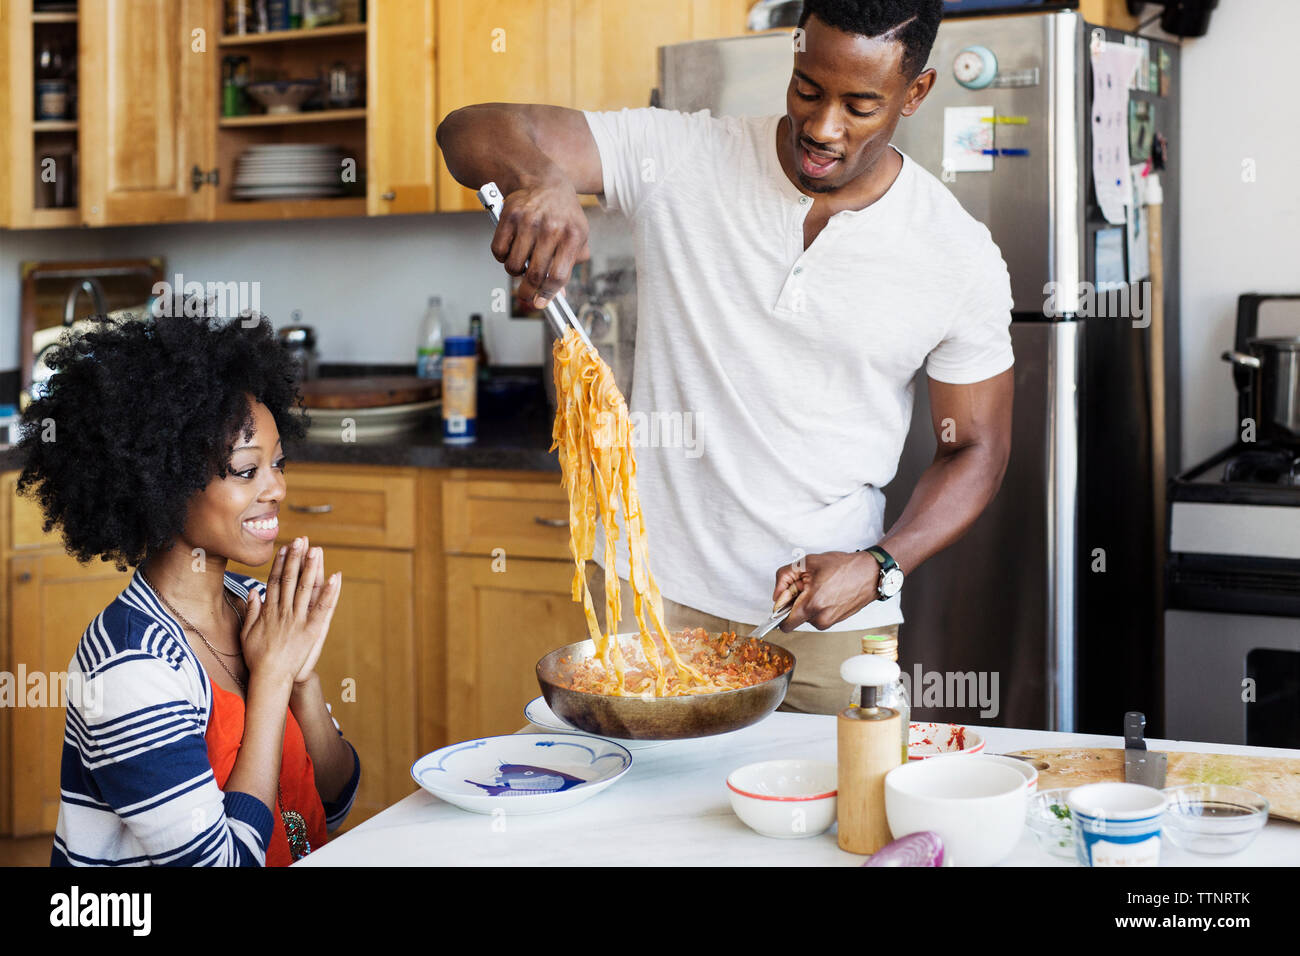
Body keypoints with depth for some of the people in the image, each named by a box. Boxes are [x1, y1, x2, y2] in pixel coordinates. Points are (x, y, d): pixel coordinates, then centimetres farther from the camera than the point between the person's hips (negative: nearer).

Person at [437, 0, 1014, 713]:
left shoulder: (962, 259, -6)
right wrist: (537, 177, -36)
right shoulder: (680, 159, -7)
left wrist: (879, 570, -13)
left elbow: (975, 451, 3)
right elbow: (471, 131, -12)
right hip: (650, 583, 0)